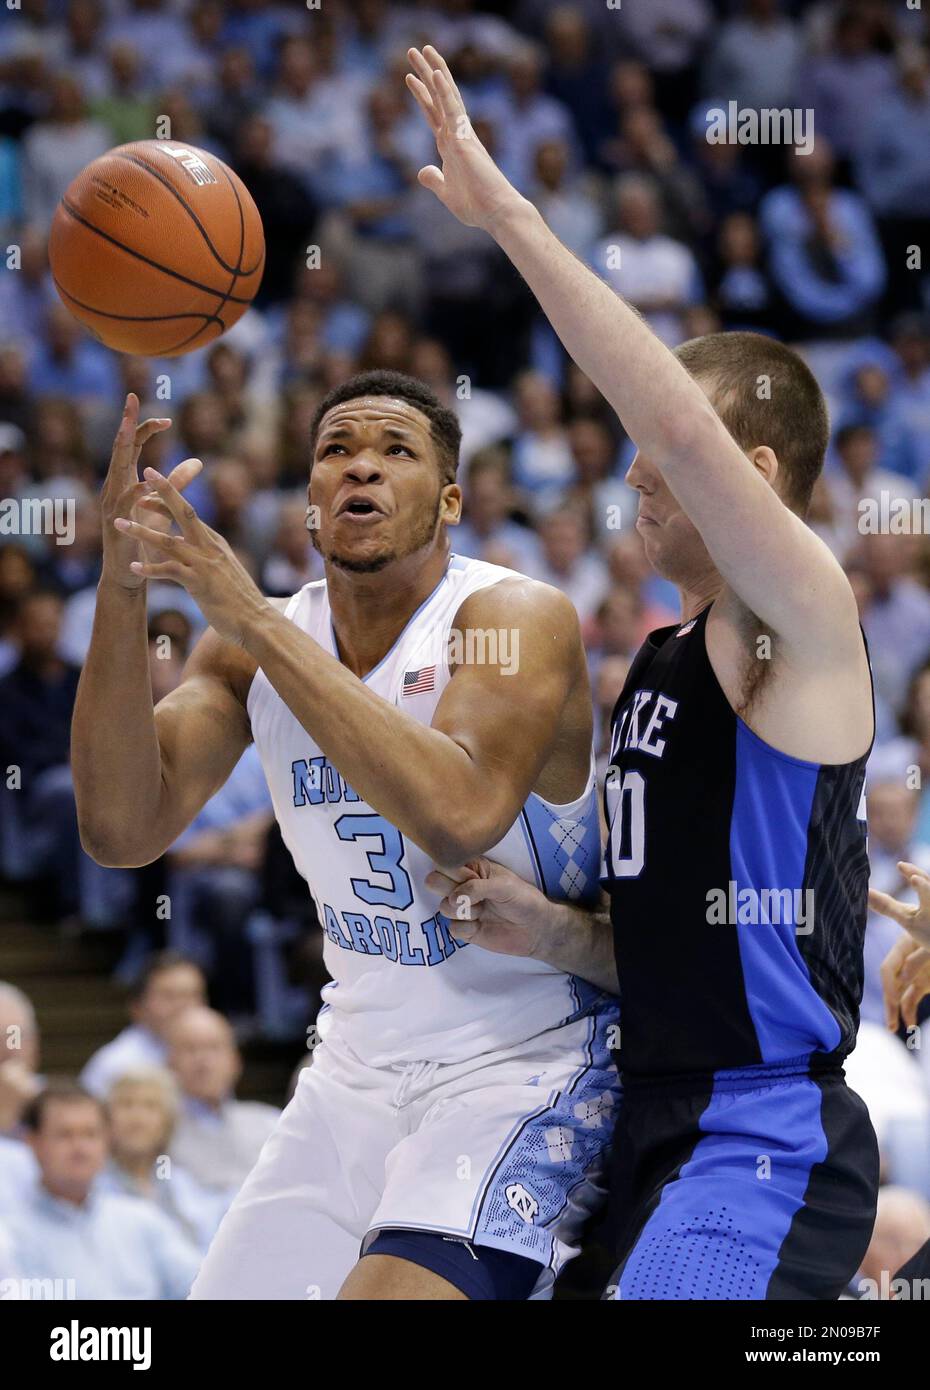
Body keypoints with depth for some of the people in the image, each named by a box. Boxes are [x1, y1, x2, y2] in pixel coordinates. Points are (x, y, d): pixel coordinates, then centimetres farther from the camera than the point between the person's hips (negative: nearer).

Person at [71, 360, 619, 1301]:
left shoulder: (520, 621, -16)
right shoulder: (250, 645, 2)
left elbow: (459, 816, -35)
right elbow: (121, 831, -12)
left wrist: (256, 619, -34)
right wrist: (122, 591, -23)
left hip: (527, 1060, -6)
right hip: (359, 1070, 6)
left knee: (394, 1294, -28)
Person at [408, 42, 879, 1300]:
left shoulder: (803, 621, -10)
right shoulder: (661, 662, 17)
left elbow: (683, 425, -28)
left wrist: (504, 211, -27)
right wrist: (558, 936, 4)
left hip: (769, 1140, -10)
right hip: (664, 1129, 10)